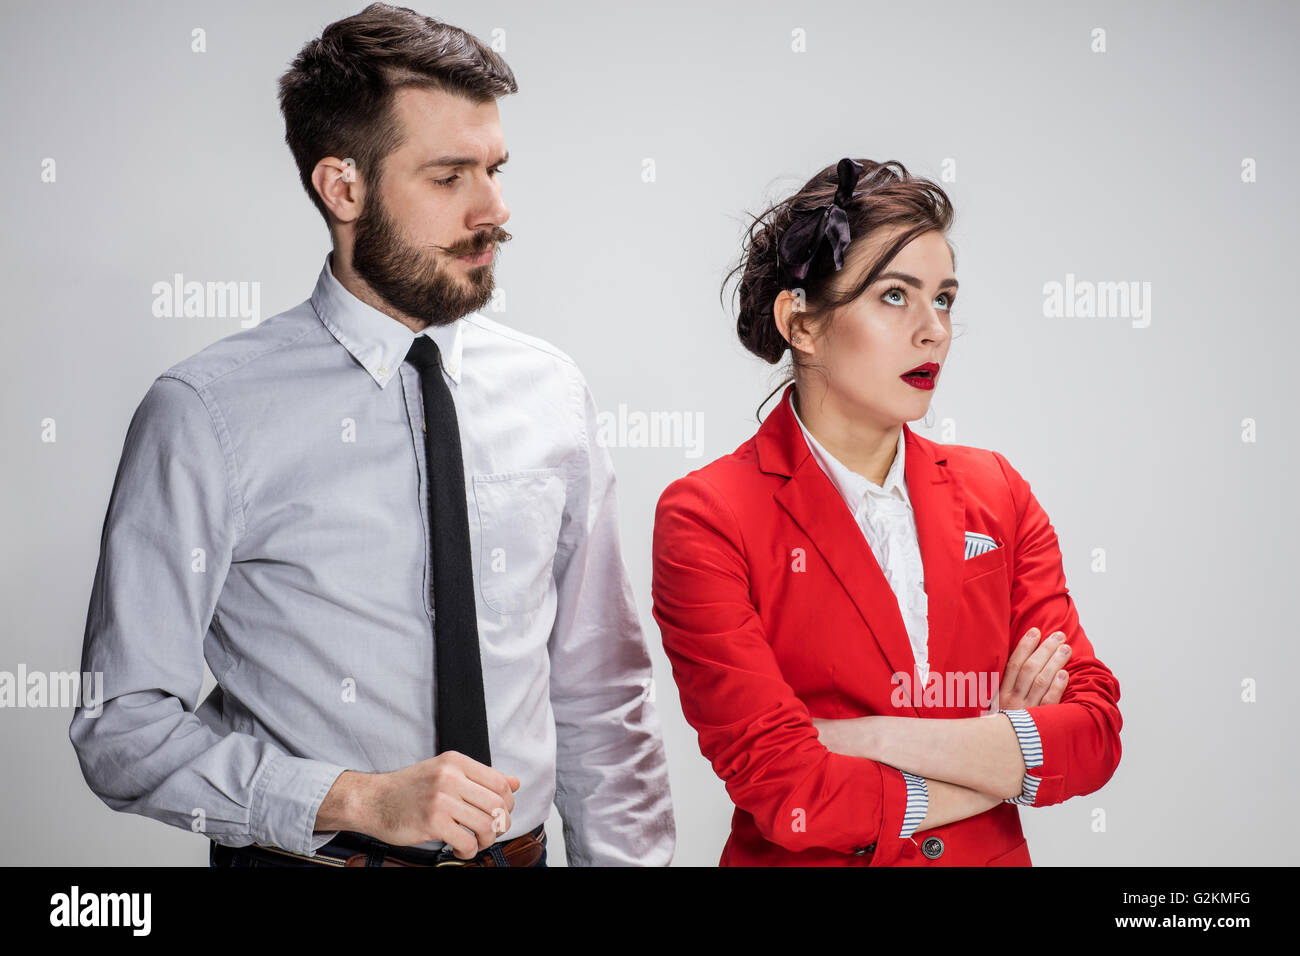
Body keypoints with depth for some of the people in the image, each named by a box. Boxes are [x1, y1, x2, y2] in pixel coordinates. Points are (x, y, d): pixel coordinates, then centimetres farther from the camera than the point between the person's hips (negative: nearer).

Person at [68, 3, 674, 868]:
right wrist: (358, 798, -23)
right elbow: (124, 728, -14)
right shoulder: (207, 415, -14)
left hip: (521, 854, 4)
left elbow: (599, 695, 4)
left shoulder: (551, 392, -1)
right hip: (307, 858, -4)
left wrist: (629, 858, -3)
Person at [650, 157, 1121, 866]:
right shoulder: (707, 519, -16)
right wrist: (1005, 755, -14)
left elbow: (1094, 730, -9)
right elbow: (787, 792, -22)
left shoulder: (996, 494, -2)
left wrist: (878, 738, -21)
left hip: (992, 856, 4)